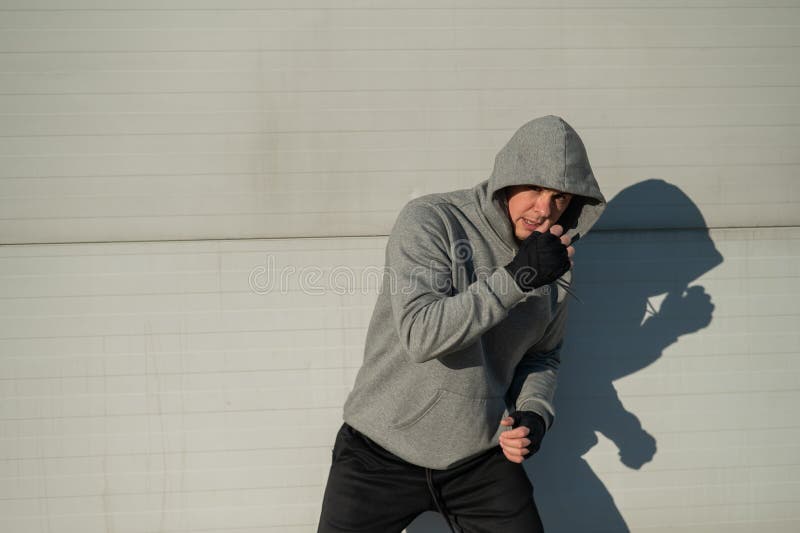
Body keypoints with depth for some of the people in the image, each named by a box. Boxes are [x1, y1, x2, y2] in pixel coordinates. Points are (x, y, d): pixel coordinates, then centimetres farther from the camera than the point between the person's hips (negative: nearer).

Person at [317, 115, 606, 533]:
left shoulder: (556, 262, 1)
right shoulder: (429, 221, -16)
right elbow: (421, 334, -27)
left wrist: (534, 411, -5)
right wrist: (518, 276, -30)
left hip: (482, 459, 4)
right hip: (381, 453, -3)